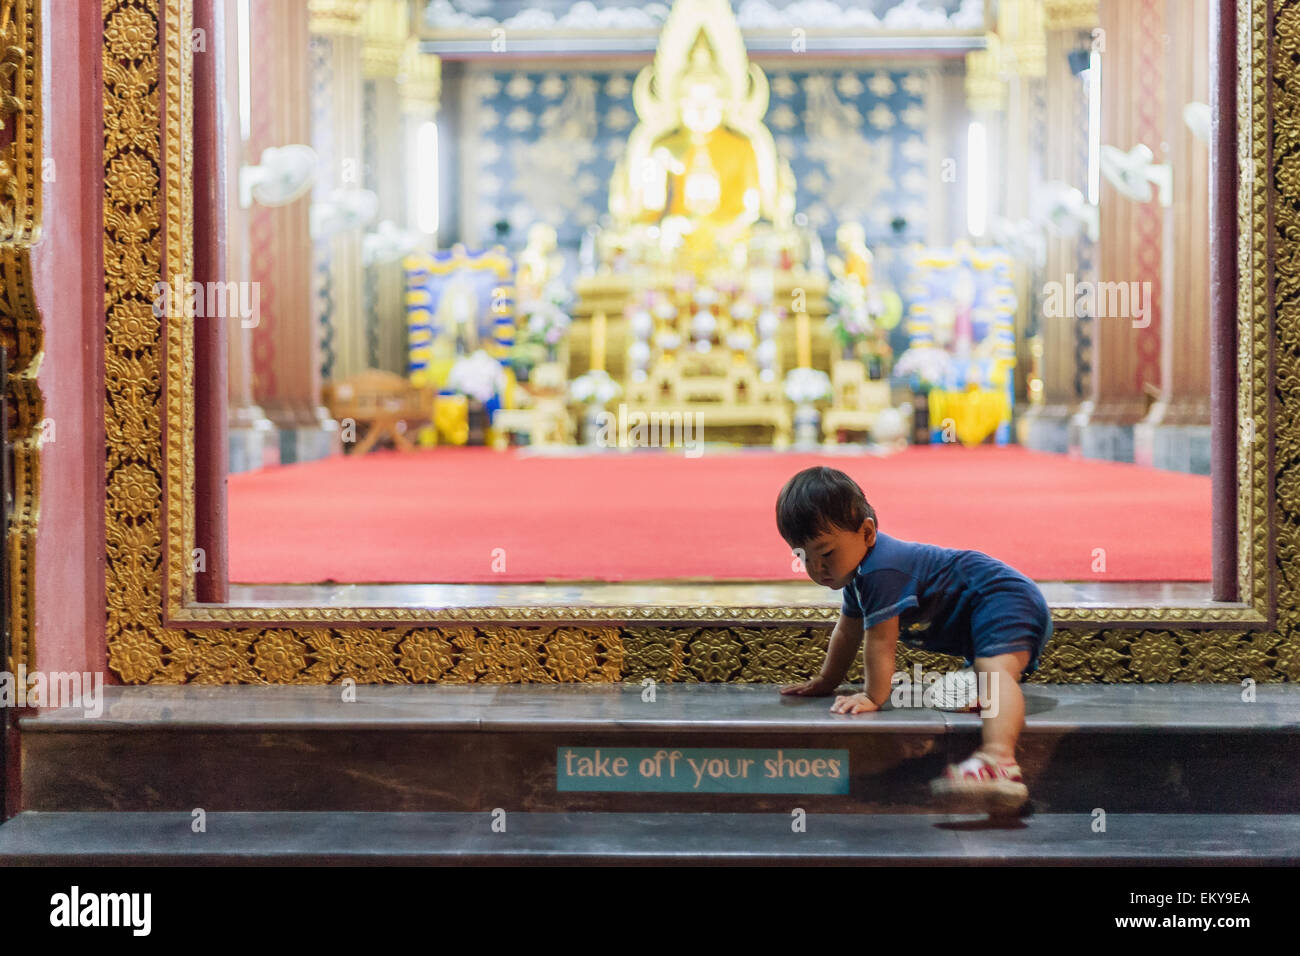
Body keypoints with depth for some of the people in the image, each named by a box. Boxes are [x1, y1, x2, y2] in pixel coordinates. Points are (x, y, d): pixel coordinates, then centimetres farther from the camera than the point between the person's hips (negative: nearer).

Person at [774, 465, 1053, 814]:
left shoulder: (881, 572, -20)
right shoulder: (860, 567, 16)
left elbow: (880, 641, -18)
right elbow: (847, 631, 28)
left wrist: (873, 696, -12)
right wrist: (825, 683, 34)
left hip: (1006, 601, -12)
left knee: (996, 668, -41)